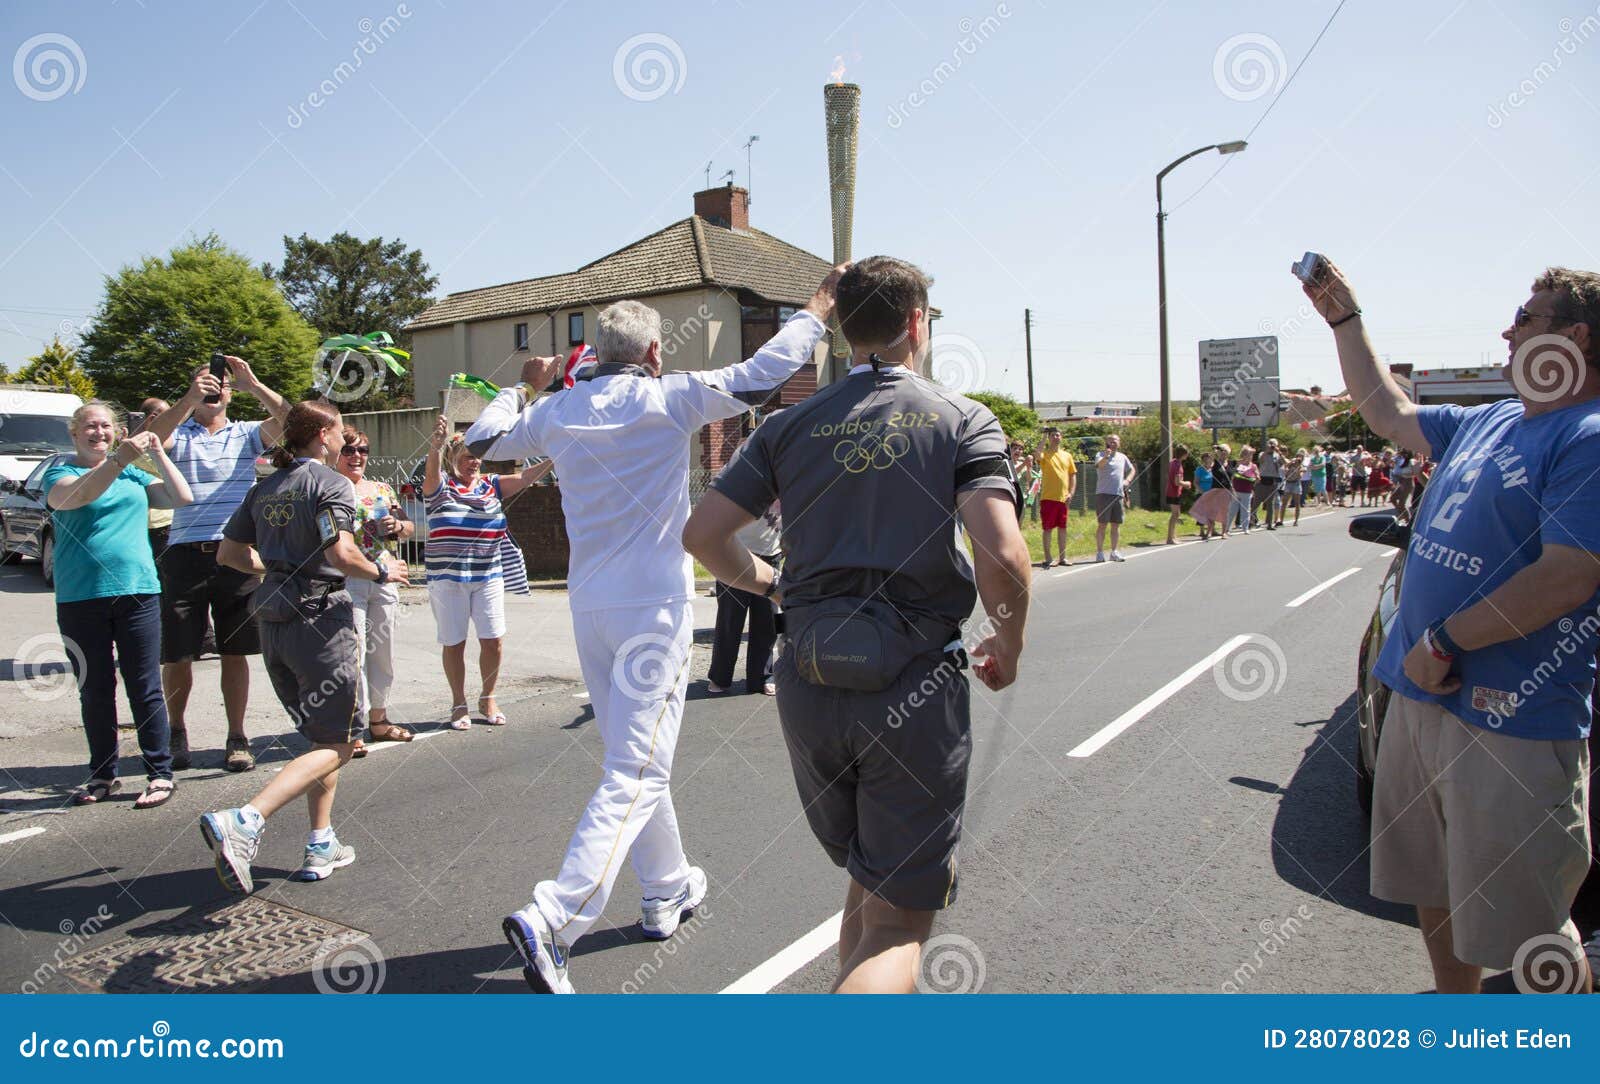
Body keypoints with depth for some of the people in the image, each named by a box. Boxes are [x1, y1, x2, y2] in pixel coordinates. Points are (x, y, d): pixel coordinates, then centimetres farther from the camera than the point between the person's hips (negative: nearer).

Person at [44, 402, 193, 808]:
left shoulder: (133, 476, 15)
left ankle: (160, 774, 6)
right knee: (94, 692, 8)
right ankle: (102, 775, 19)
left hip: (138, 593, 1)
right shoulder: (59, 473, 4)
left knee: (145, 688, 2)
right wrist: (119, 459, -31)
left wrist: (158, 455, 2)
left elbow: (182, 497, 8)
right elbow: (76, 495, -18)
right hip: (80, 599, -1)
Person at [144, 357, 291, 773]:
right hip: (185, 555, 0)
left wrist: (253, 385, -21)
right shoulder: (177, 434, 8)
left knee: (235, 653, 5)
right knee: (176, 654, 6)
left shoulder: (246, 435, 10)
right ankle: (176, 733, 25)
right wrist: (188, 401, -27)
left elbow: (288, 419, -8)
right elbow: (147, 439, -15)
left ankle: (237, 739, 14)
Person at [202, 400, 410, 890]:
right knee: (337, 745, -1)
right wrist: (381, 572, -5)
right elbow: (341, 554, -21)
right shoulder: (330, 482, -10)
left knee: (321, 736, 19)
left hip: (274, 623, 8)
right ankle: (243, 822, -18)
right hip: (322, 617, -8)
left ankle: (321, 847, 20)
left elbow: (228, 551, 16)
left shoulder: (265, 488, 13)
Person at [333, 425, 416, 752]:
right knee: (353, 649, -9)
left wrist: (396, 526, -3)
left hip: (385, 579, 5)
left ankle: (378, 718, 23)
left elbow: (410, 528, 18)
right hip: (346, 579, -5)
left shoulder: (382, 489, 15)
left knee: (383, 649, 11)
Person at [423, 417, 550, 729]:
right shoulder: (440, 487, -1)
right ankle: (459, 705, 20)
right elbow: (432, 471, -22)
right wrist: (435, 446, -44)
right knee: (454, 643, 5)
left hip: (488, 577, 3)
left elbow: (524, 478, -2)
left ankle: (488, 699, 21)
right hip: (447, 579, -2)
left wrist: (553, 459, -18)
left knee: (493, 640, 1)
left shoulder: (491, 486, 9)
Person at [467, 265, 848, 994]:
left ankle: (668, 892, 33)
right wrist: (816, 311, 4)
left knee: (633, 759, 19)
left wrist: (523, 386, 35)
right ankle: (552, 920, -14)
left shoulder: (558, 410, 6)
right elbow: (760, 377, -10)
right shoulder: (666, 398, -8)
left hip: (589, 606, 7)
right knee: (635, 774, -4)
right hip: (654, 606, -6)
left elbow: (483, 440, 19)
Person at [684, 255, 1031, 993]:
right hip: (915, 689, -4)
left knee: (867, 883, 26)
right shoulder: (962, 420, -2)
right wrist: (1009, 648, 3)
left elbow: (701, 533, 3)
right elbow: (1003, 554, -15)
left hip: (810, 688, 4)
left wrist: (760, 578, 22)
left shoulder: (793, 426, 8)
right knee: (897, 926, 5)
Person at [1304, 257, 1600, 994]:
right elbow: (1389, 414, 27)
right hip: (1422, 696, 9)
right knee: (1434, 887, 22)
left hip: (1511, 720, -9)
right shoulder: (1490, 423, 13)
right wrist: (1344, 319, 28)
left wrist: (1442, 642, -19)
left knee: (1528, 931, 2)